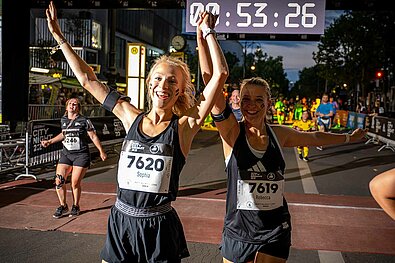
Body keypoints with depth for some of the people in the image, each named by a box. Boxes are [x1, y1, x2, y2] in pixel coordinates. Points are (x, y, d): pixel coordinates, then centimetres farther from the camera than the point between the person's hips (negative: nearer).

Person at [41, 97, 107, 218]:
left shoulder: (84, 121, -5)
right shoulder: (63, 120, 9)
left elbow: (93, 136, 1)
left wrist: (101, 151, 1)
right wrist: (50, 141, 23)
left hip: (81, 155, -4)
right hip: (66, 154, 4)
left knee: (75, 183, -3)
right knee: (59, 180, -6)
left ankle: (76, 206, 20)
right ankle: (63, 206, 14)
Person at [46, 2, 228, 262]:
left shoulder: (184, 126, -8)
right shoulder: (132, 117, 1)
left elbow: (220, 74, -15)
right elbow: (88, 79, 8)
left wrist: (208, 32, -6)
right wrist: (59, 36, 12)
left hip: (159, 227, -3)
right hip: (121, 220, 3)